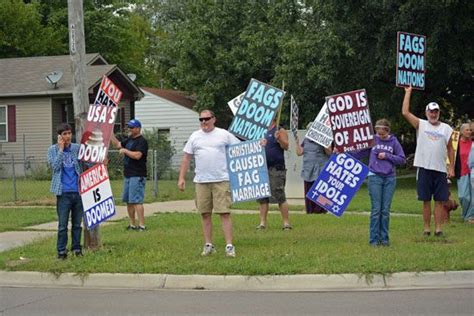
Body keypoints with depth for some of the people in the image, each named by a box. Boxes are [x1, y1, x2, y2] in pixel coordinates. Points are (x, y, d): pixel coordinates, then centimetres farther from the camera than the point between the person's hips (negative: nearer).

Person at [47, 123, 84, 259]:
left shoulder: (77, 148, 9)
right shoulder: (53, 149, 3)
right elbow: (55, 166, -10)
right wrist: (61, 149, -10)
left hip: (78, 191, 2)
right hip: (63, 192, -2)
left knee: (77, 224, 9)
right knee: (62, 225, -2)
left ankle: (77, 248, 18)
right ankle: (61, 251, 4)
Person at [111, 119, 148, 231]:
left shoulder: (142, 141, -11)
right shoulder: (129, 140, 17)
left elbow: (137, 155, -23)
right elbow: (118, 145, 26)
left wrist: (125, 151, -12)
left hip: (137, 176, -10)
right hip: (128, 175, 10)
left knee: (136, 201, -14)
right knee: (128, 201, 11)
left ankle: (142, 225, -14)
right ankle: (132, 225, 18)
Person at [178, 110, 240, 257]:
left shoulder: (224, 134, 4)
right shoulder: (195, 136, 11)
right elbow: (186, 158, 12)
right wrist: (181, 178, 7)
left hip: (221, 180, -3)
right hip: (201, 181, 3)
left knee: (224, 213, -6)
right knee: (205, 214, 7)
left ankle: (229, 246, -5)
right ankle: (208, 245, 17)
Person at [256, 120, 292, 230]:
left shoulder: (280, 131, -4)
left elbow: (286, 146, -14)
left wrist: (279, 139, -32)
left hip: (276, 168, -7)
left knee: (280, 197, -7)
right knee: (262, 198, 7)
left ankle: (286, 223, -1)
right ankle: (262, 223, 11)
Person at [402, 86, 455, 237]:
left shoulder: (446, 128, 8)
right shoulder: (421, 125, 3)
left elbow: (450, 148, 11)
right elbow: (405, 112, -7)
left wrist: (451, 167, 4)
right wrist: (408, 93, -4)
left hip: (440, 169, 1)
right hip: (424, 168, -1)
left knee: (440, 200, 1)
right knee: (426, 200, 3)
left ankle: (438, 228, 5)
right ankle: (426, 228, 9)